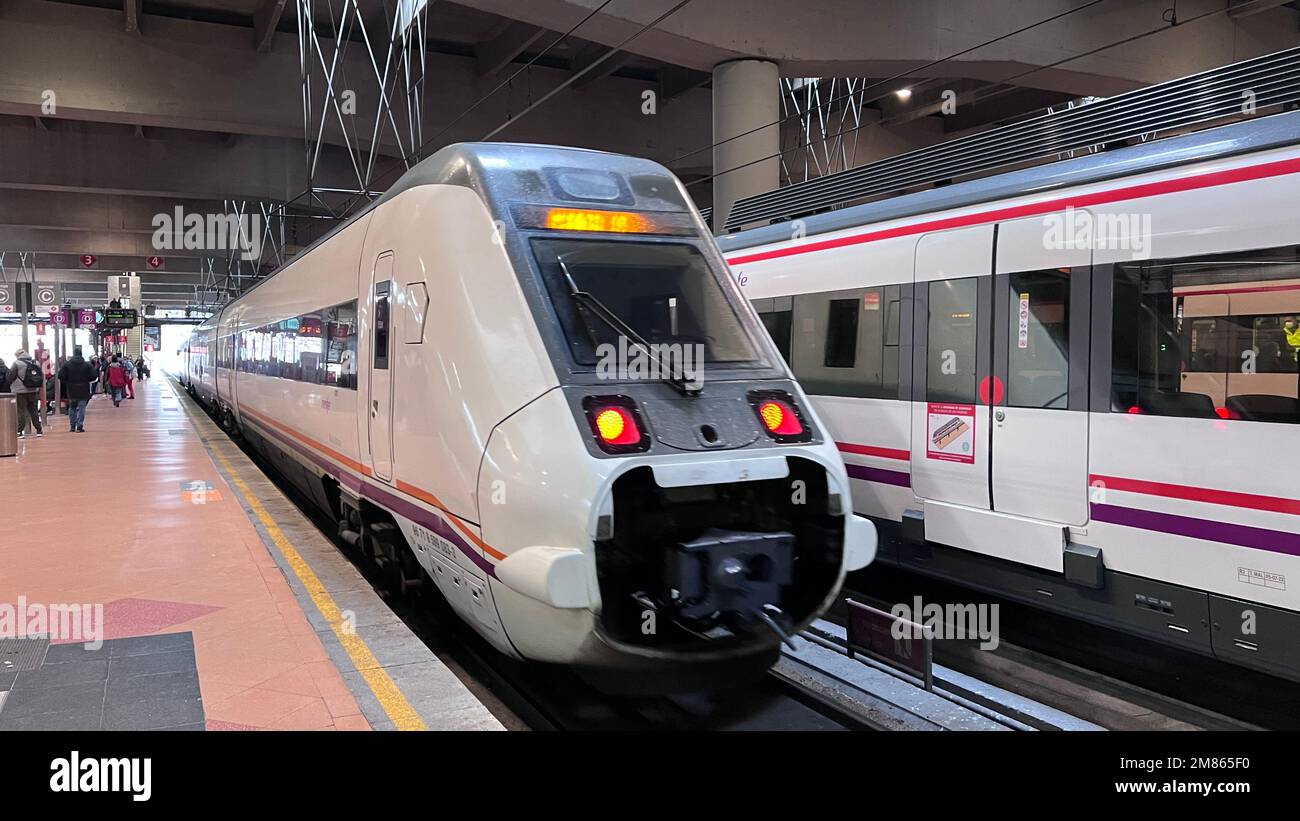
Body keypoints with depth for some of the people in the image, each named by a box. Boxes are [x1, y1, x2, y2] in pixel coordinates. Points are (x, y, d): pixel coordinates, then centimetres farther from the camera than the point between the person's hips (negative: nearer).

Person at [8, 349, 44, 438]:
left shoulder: (16, 363, -10)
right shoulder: (36, 363, 7)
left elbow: (10, 377, -8)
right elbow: (41, 377, 11)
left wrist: (11, 387, 9)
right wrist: (38, 389, 17)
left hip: (20, 392, -5)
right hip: (33, 391, 5)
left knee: (21, 412, -2)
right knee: (34, 411, 12)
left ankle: (20, 432, -3)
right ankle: (39, 430, 13)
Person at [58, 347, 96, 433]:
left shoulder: (67, 365, -2)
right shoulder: (87, 365, -4)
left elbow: (61, 377, -7)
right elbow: (94, 376, -7)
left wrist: (67, 383, 10)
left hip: (71, 390, 1)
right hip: (83, 391, -1)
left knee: (72, 408, 15)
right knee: (81, 408, 1)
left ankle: (72, 426, 17)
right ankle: (79, 426, -4)